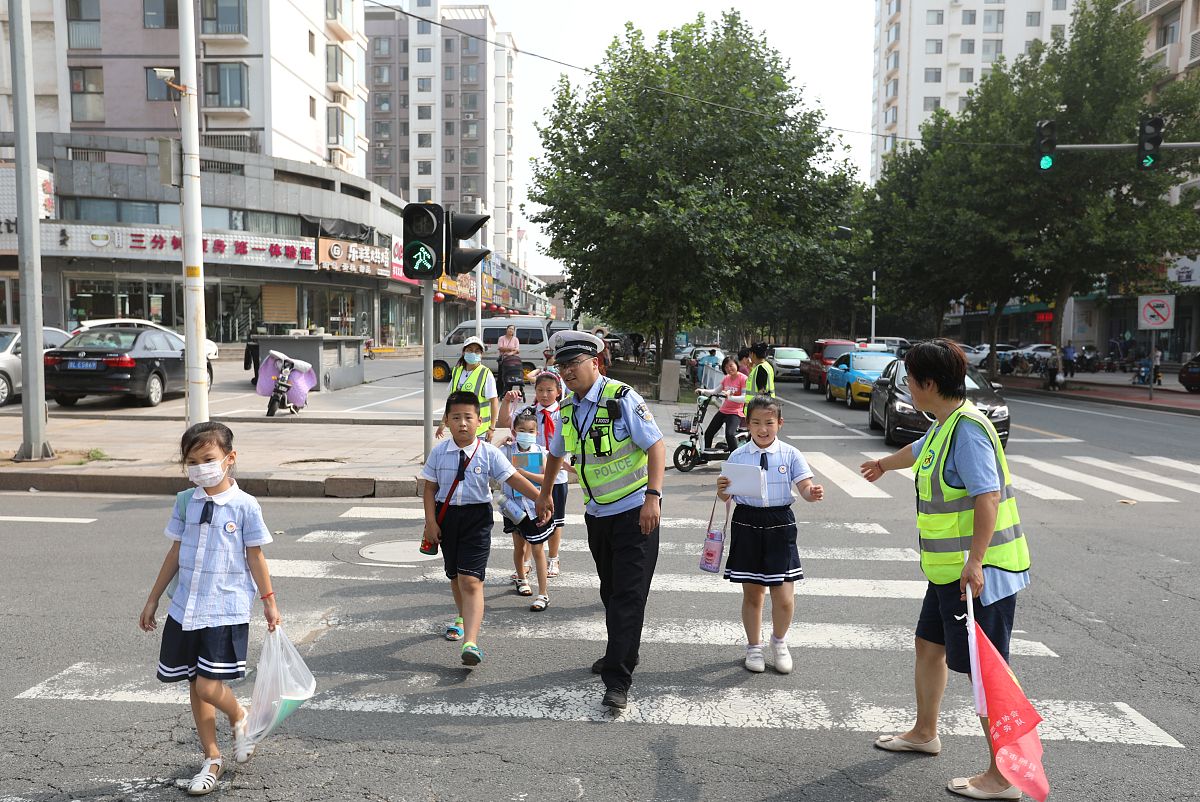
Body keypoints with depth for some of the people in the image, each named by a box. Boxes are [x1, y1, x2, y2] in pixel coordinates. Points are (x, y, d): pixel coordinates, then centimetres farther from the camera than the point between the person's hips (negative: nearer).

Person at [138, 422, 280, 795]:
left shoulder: (244, 505, -8)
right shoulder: (185, 502, 4)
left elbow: (255, 557, 0)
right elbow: (175, 554, 12)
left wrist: (269, 602, 3)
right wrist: (153, 600, 15)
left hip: (226, 611, -5)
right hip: (185, 609, 5)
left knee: (208, 687, -12)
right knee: (195, 686, 12)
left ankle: (239, 718, 22)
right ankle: (212, 759, 27)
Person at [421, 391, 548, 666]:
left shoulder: (488, 453, -8)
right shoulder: (439, 452, -2)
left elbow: (514, 478, -10)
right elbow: (429, 488, 3)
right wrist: (430, 522, -4)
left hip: (476, 518, -3)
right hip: (446, 516, 3)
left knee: (471, 581, -14)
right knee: (454, 577, 21)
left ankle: (470, 642, -18)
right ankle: (464, 617, 47)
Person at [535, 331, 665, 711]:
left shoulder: (622, 398, -15)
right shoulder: (566, 409, 6)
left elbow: (656, 445, -18)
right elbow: (556, 454, 24)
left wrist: (652, 496, -28)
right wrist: (545, 493, 34)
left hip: (635, 512, -7)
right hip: (597, 513, 7)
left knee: (628, 595, -7)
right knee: (611, 592, 17)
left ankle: (617, 680, -4)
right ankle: (622, 653, 36)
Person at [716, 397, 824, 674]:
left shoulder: (790, 455, 0)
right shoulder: (738, 457, 1)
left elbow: (805, 487, -6)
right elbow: (726, 496, 1)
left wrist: (813, 493, -29)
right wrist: (722, 490, -22)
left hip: (780, 523, -1)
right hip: (747, 523, 1)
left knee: (784, 598, -2)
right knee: (752, 592, 12)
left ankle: (779, 641, 28)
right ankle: (754, 647, 33)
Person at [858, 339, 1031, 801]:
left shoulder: (967, 429, -21)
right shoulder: (944, 426, 11)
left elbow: (988, 497, -29)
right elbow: (921, 450, 34)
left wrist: (975, 563, -34)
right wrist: (885, 463, 53)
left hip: (979, 572, -11)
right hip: (949, 570, 11)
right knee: (929, 644, 23)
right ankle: (925, 733, 41)